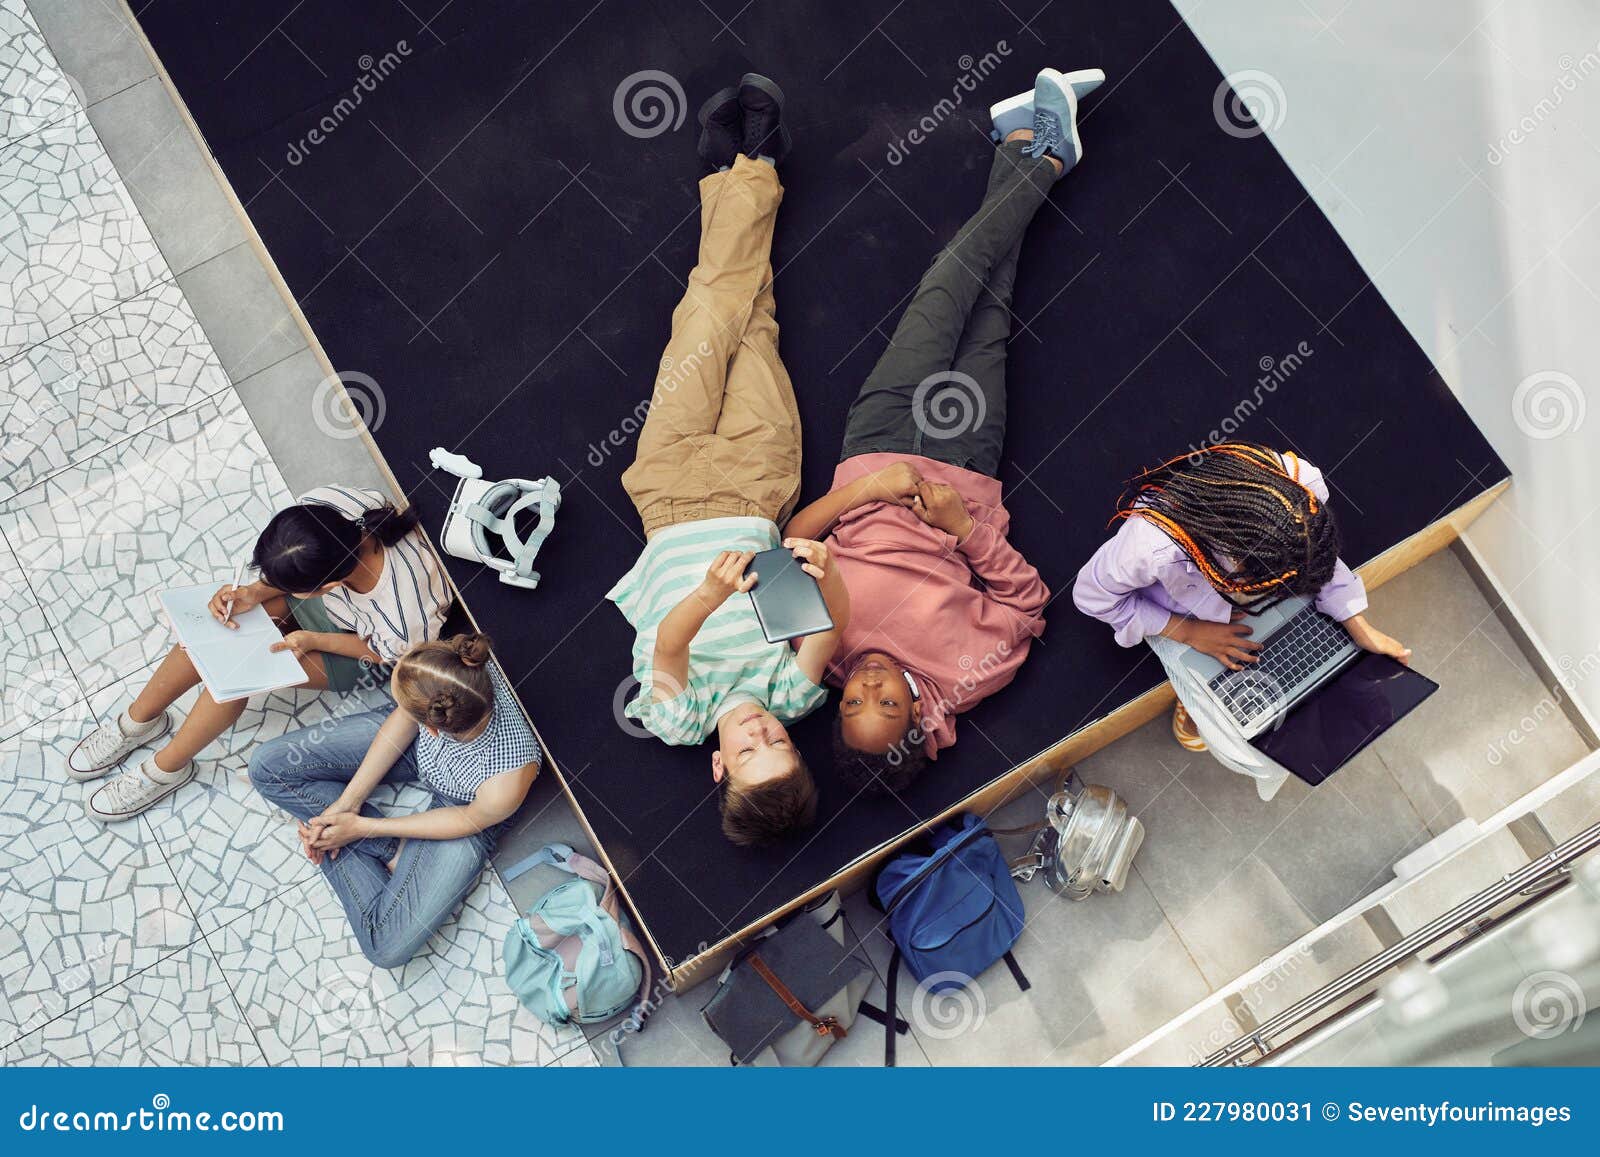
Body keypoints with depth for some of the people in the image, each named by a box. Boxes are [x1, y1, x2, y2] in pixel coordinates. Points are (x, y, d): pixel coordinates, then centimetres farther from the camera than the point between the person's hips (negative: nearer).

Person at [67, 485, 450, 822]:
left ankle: (165, 770, 7)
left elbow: (384, 651, -17)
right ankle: (137, 722, 18)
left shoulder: (405, 620, -44)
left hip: (356, 652, -4)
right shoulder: (318, 507, -33)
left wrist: (313, 640, -25)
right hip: (324, 587, 4)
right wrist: (255, 592, -23)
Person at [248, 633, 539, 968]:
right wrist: (349, 800, -12)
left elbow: (470, 820, -19)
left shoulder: (508, 781, -44)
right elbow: (403, 719, -13)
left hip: (462, 806, -4)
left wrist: (362, 827, -11)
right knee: (266, 766, -5)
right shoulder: (453, 669, -37)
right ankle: (392, 850, 0)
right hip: (414, 744, 4)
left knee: (387, 947, -15)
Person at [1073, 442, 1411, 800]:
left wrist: (1361, 628, -17)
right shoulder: (1153, 547, -44)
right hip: (1184, 620, -4)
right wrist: (1189, 633, -24)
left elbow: (1321, 559, -10)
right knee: (1254, 758, -10)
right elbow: (1091, 594, -23)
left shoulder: (1299, 481, -34)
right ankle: (1199, 697, 22)